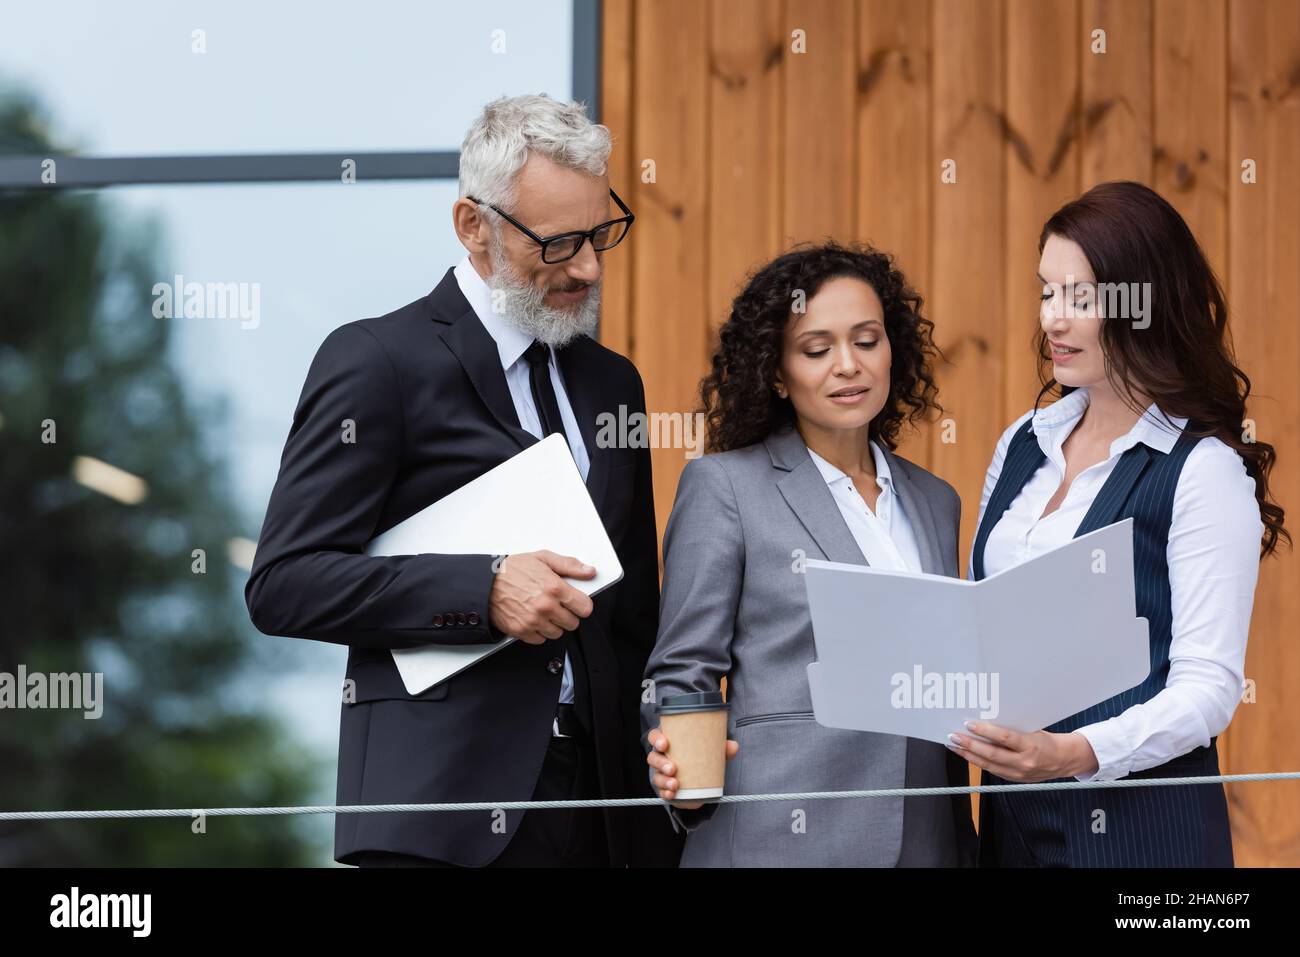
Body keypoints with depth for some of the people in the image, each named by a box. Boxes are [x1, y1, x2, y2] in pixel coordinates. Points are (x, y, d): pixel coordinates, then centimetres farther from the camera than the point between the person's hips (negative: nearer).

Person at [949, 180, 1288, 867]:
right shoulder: (1025, 444, 9)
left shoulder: (1204, 470, -11)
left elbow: (1209, 686, -15)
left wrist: (1076, 753, -30)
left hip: (1139, 822, -6)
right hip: (1012, 812, 6)